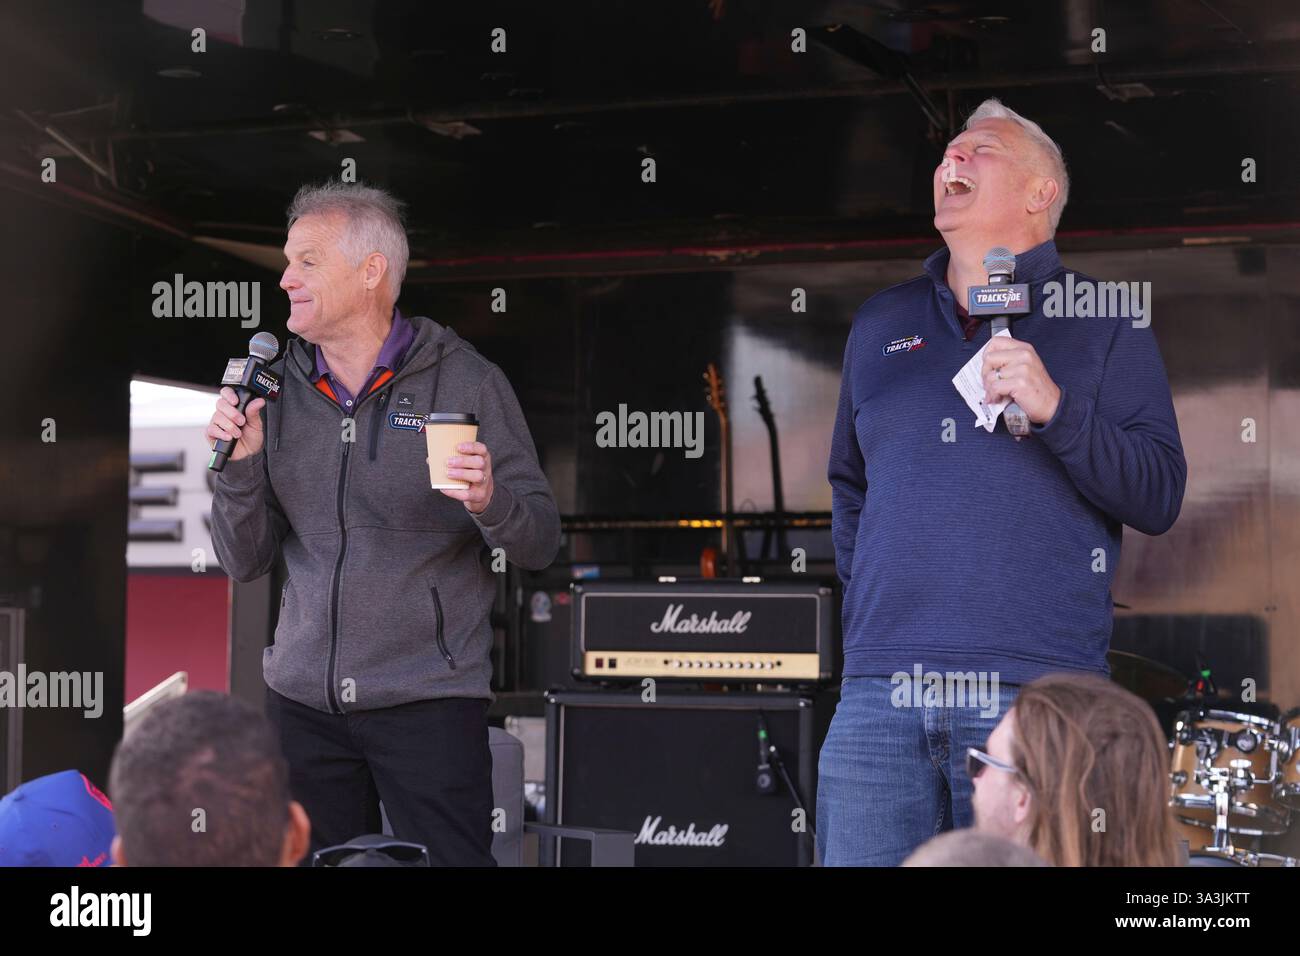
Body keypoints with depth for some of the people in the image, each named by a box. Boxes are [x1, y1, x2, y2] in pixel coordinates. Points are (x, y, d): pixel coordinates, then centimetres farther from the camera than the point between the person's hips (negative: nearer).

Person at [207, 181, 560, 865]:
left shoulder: (466, 381, -3)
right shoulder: (277, 389, 7)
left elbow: (539, 545, -3)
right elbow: (245, 564, 7)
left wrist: (489, 502, -24)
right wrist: (240, 462, -9)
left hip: (430, 700, -4)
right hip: (303, 699, 4)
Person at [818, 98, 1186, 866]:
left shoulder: (1105, 322, 8)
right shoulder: (881, 323, 20)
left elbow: (1159, 499, -1)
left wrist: (1055, 409, -13)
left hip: (1036, 688, -3)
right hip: (882, 689, 4)